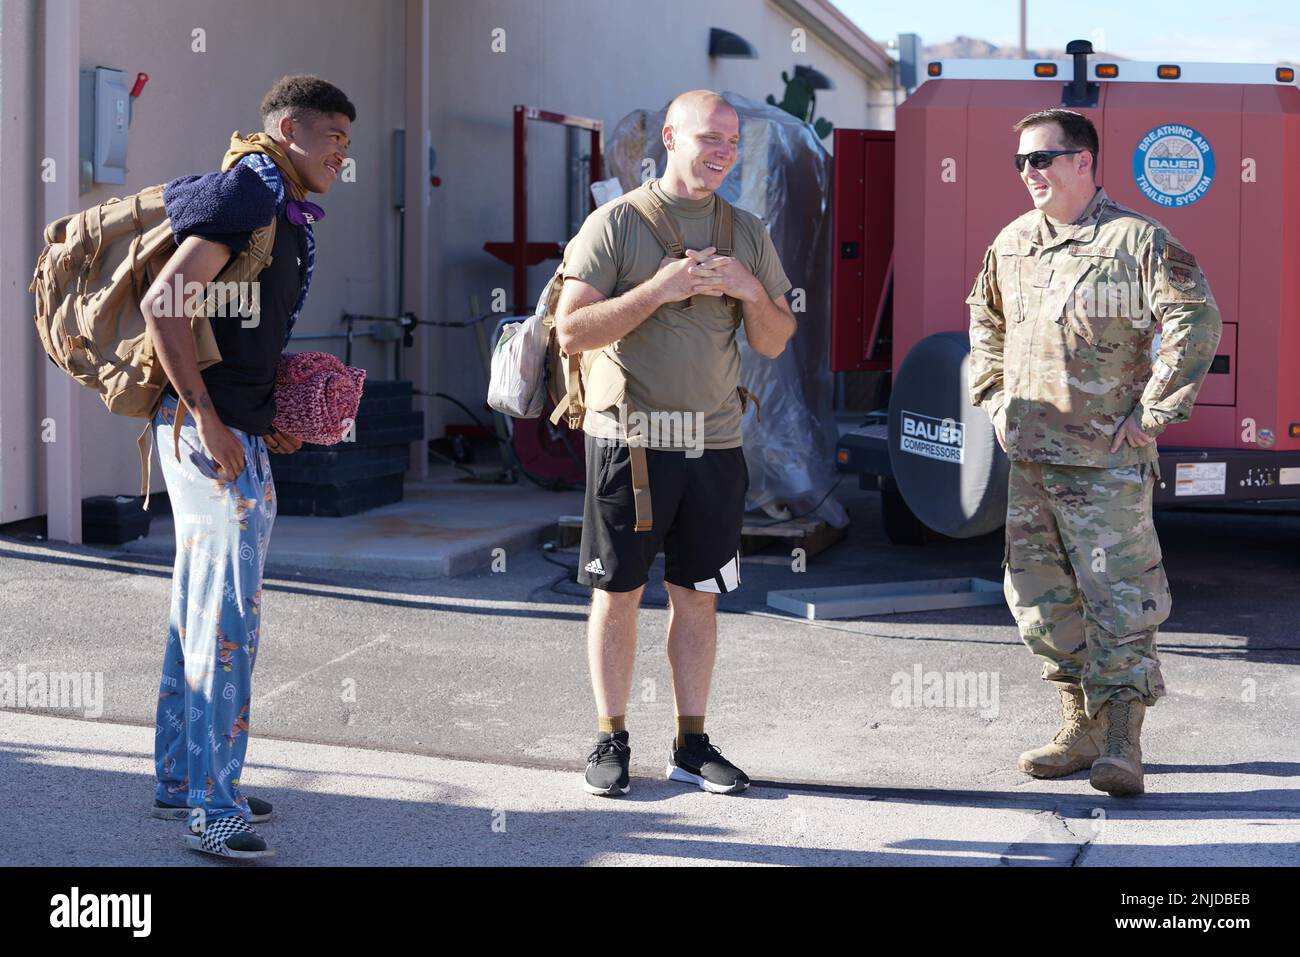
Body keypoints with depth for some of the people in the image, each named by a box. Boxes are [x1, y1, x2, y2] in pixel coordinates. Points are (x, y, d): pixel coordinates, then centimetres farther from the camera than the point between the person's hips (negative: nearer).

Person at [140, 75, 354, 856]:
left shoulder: (283, 215, 16)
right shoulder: (247, 194, -13)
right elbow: (164, 302, -22)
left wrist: (267, 419, 15)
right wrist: (207, 419, -23)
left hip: (239, 432, 10)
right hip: (210, 431, -10)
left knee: (203, 607, 14)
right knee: (230, 612, -9)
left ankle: (183, 779, 24)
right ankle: (212, 807, -5)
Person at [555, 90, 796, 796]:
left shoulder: (747, 234, 11)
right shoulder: (616, 223, -2)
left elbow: (773, 345, 12)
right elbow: (572, 332, -10)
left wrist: (750, 290, -7)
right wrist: (659, 289, -17)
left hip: (714, 440, 4)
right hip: (629, 438, -3)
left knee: (697, 596, 7)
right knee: (617, 593, 3)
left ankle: (691, 744, 15)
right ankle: (611, 739, 14)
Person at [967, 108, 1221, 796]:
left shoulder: (1136, 239, -8)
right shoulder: (1012, 243, 11)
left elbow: (1197, 320, -14)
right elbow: (985, 320, 28)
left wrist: (1153, 412, -14)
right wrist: (994, 399, 17)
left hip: (1108, 461, -7)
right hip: (1029, 457, 7)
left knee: (1119, 598, -6)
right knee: (1040, 598, 10)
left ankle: (1121, 745, -1)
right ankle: (1079, 732, 22)